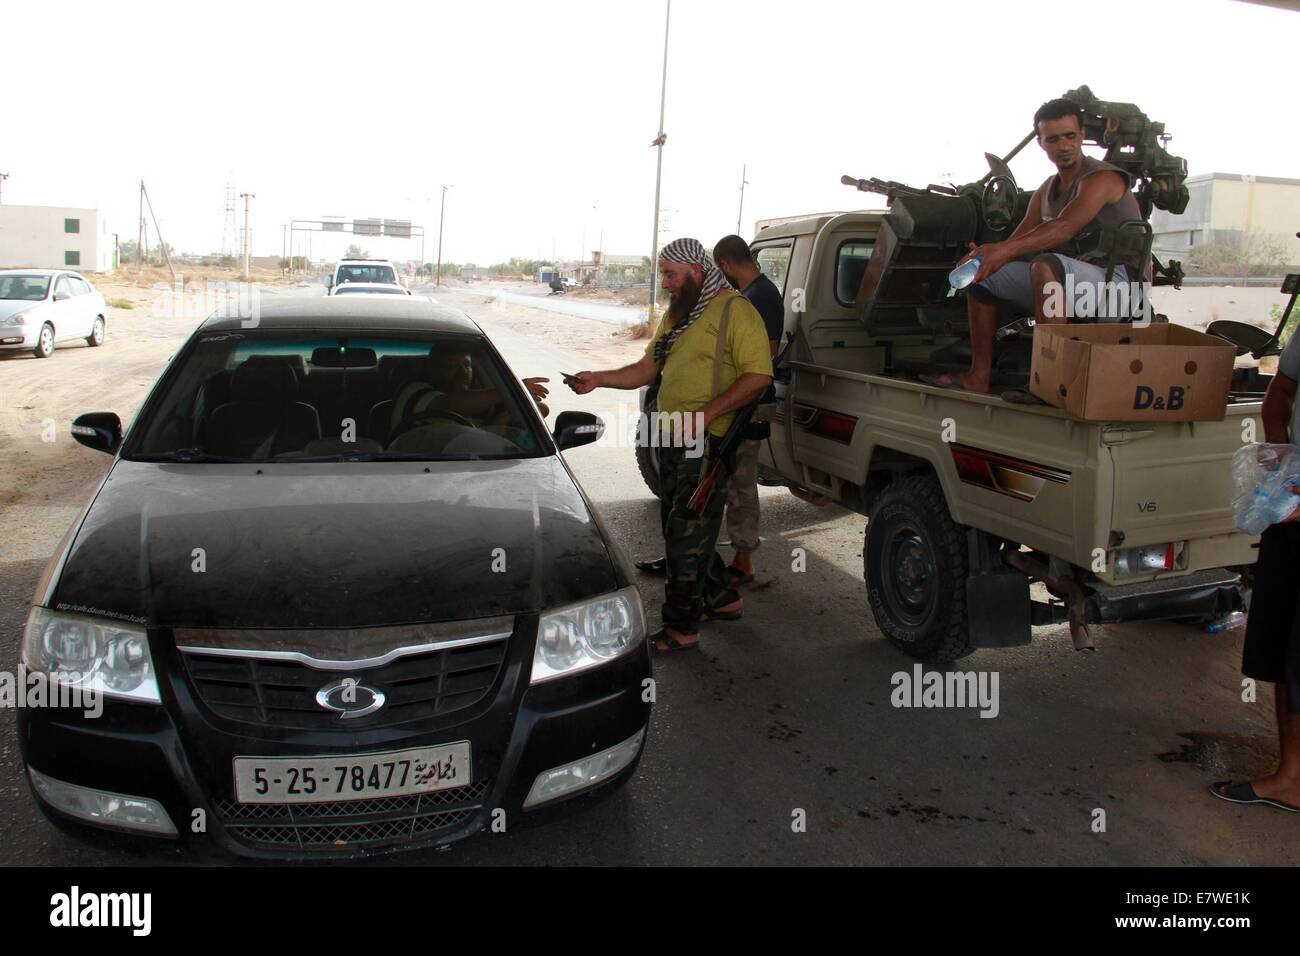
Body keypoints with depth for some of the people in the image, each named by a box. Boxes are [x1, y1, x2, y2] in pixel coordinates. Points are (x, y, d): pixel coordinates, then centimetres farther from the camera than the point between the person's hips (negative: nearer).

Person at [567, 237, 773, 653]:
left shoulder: (734, 310, -11)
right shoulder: (676, 315, 17)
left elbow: (759, 375, -18)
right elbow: (648, 367, 18)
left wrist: (706, 414, -24)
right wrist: (598, 379, 4)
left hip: (707, 441, -9)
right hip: (671, 437, 9)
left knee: (688, 532, -4)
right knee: (677, 526, 17)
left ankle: (681, 626, 6)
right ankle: (720, 597, 34)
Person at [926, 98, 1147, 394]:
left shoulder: (1102, 178, -9)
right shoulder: (1045, 191, 17)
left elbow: (1066, 226, -27)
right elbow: (1019, 241, 5)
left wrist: (1006, 250, -39)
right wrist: (989, 253, -19)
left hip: (1113, 284, -8)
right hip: (1066, 287, 8)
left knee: (1046, 265, -37)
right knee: (982, 271, 6)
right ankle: (979, 376, -1)